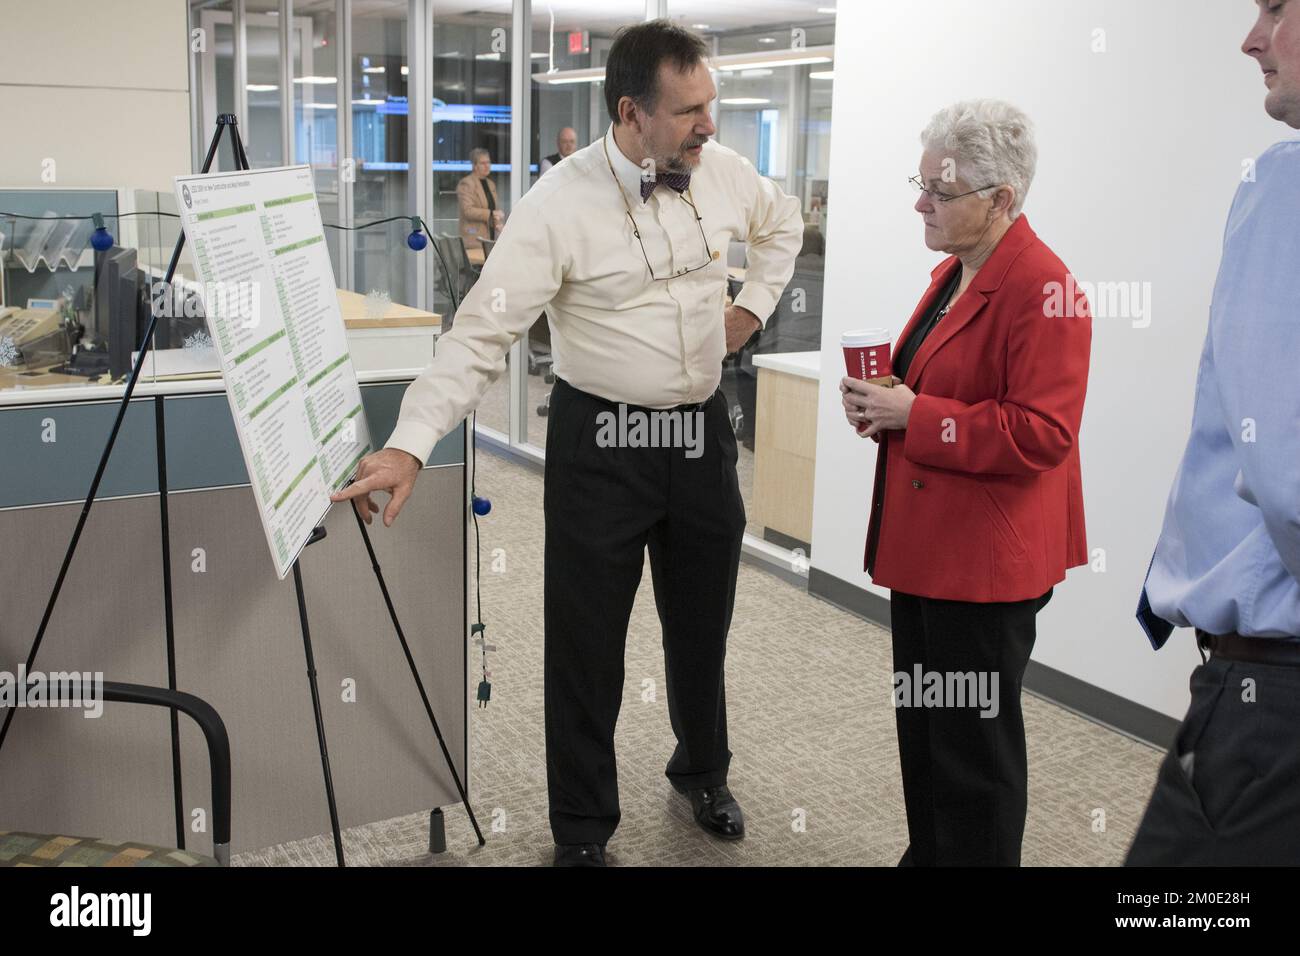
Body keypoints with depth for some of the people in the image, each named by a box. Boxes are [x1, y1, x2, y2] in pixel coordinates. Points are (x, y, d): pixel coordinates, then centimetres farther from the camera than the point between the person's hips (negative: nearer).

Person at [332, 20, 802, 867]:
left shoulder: (723, 172, -3)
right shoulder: (560, 204, -19)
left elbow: (783, 222, 21)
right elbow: (482, 334, -23)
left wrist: (756, 304, 10)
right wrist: (410, 445, -32)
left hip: (702, 431, 5)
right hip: (600, 442, -4)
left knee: (702, 625, 19)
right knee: (586, 646, 5)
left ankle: (703, 774, 46)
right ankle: (582, 834, 25)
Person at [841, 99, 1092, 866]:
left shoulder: (1041, 289, -18)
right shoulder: (956, 272, 12)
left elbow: (1040, 434, -24)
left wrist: (913, 416, -21)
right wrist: (884, 396, 4)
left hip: (987, 558, -9)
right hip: (925, 542, 10)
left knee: (971, 738, 4)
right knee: (922, 725, 19)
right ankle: (926, 854, 35)